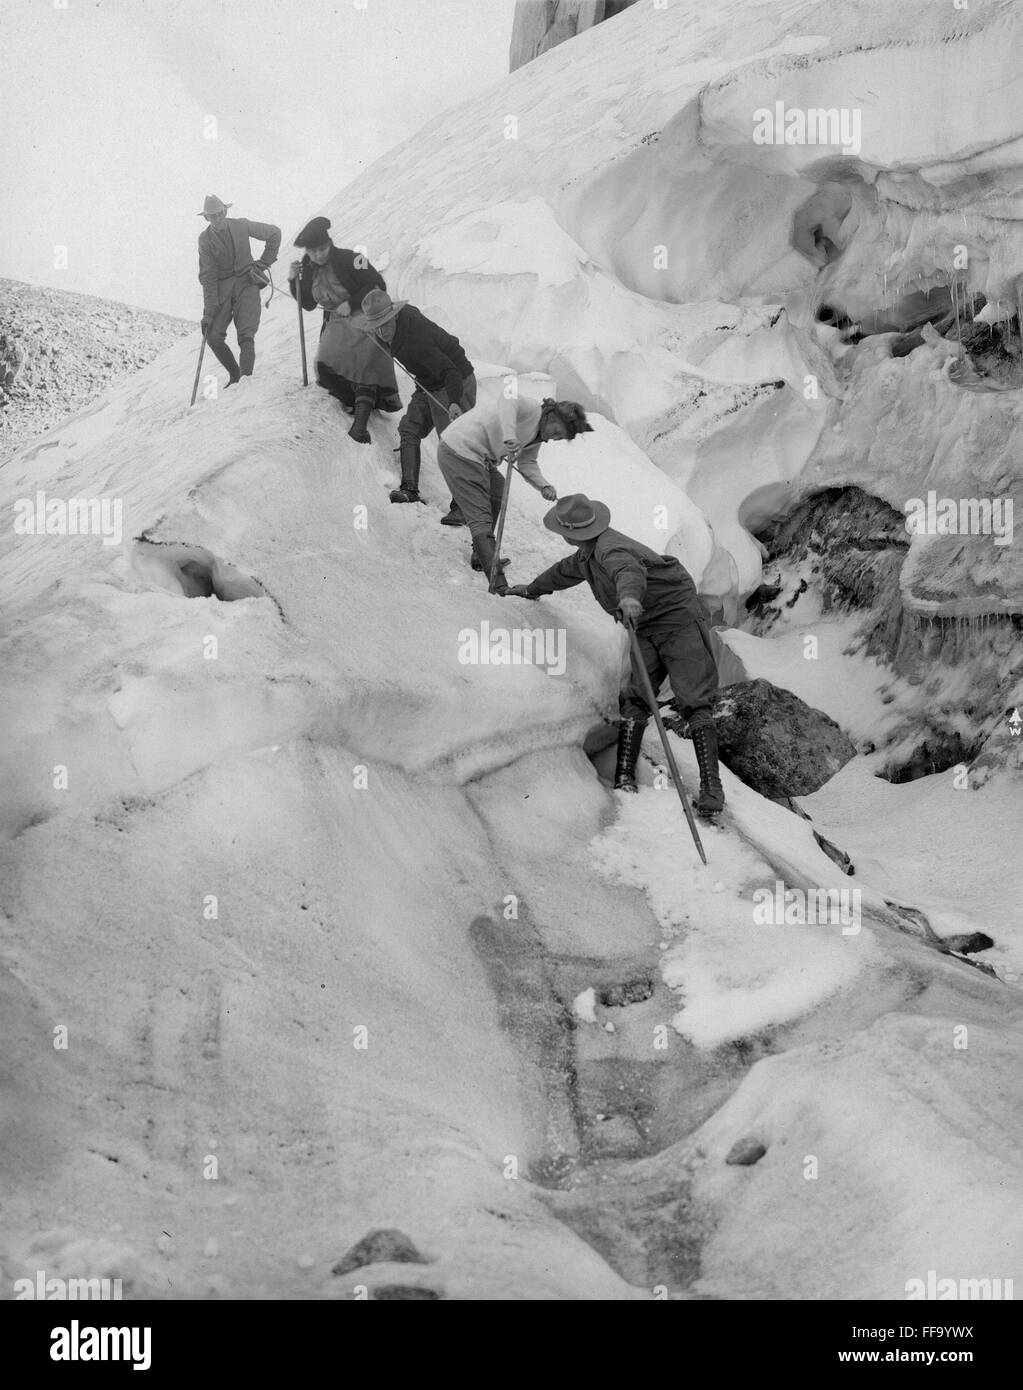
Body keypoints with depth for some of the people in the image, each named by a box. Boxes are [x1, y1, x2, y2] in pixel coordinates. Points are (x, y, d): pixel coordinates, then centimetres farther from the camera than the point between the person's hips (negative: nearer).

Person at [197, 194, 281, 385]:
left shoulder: (241, 225, -4)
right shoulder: (205, 239, -3)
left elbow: (274, 233, 9)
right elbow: (208, 276, -6)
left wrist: (264, 262, 7)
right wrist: (208, 312, -13)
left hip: (246, 284, -2)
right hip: (222, 288, 2)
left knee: (246, 335, -17)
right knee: (214, 336, -9)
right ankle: (234, 375, 11)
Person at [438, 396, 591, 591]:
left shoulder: (538, 431, 11)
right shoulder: (531, 408, -18)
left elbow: (527, 463, 9)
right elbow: (507, 401, -38)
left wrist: (543, 485, -10)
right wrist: (510, 437, -53)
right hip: (460, 452, -11)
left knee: (497, 493, 29)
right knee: (480, 518, -14)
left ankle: (482, 556, 37)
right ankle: (497, 583, -18)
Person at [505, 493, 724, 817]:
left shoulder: (610, 548, -22)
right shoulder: (588, 552, 10)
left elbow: (629, 569, -46)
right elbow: (566, 570, 34)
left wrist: (629, 596, -69)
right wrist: (532, 589, 51)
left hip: (678, 616, -9)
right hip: (647, 629, 9)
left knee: (694, 702, -15)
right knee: (634, 698, -9)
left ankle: (711, 787, -20)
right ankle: (625, 778, -17)